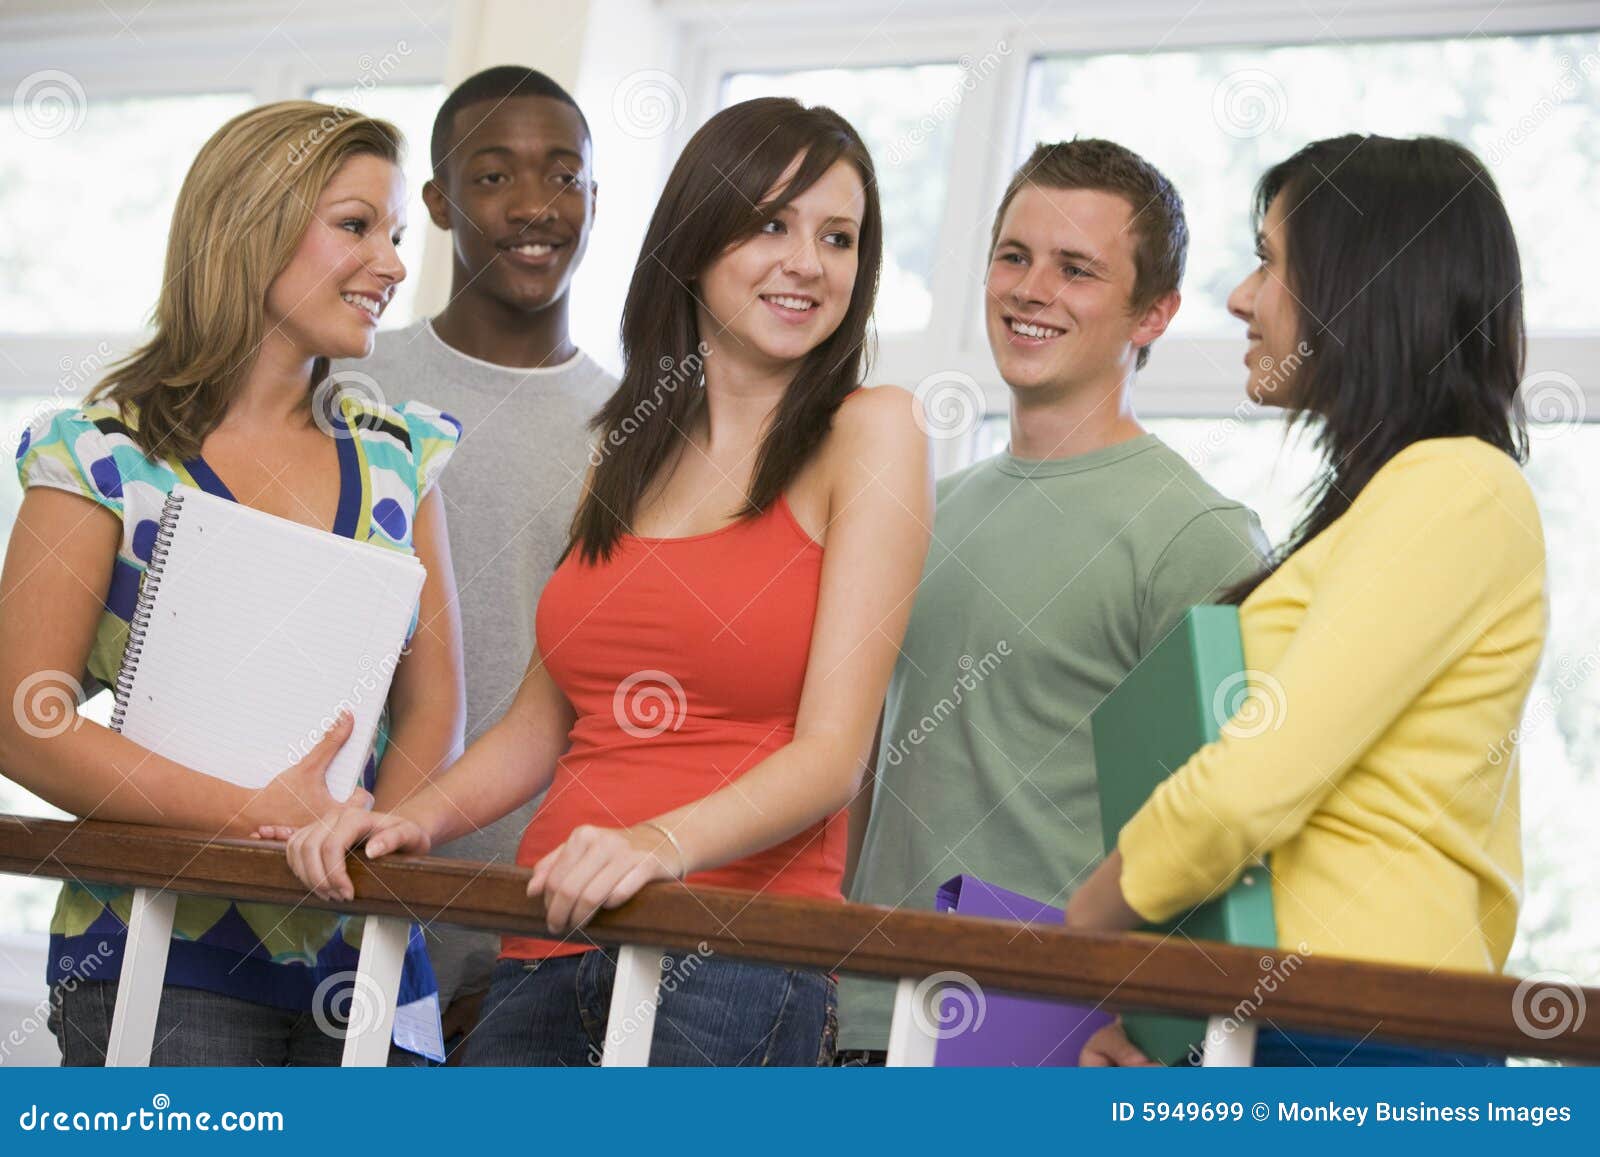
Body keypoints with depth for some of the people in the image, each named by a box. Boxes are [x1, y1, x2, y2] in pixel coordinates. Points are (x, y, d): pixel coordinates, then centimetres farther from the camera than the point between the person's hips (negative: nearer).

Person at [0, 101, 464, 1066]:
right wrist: (268, 813, -18)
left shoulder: (398, 457, 12)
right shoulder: (105, 455, -3)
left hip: (367, 954, 4)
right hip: (161, 955, -4)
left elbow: (435, 706, 8)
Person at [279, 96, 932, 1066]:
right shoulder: (630, 448, 20)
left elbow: (832, 752, -7)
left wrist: (665, 842, -25)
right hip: (546, 955, 5)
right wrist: (416, 818, 3)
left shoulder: (868, 433, 3)